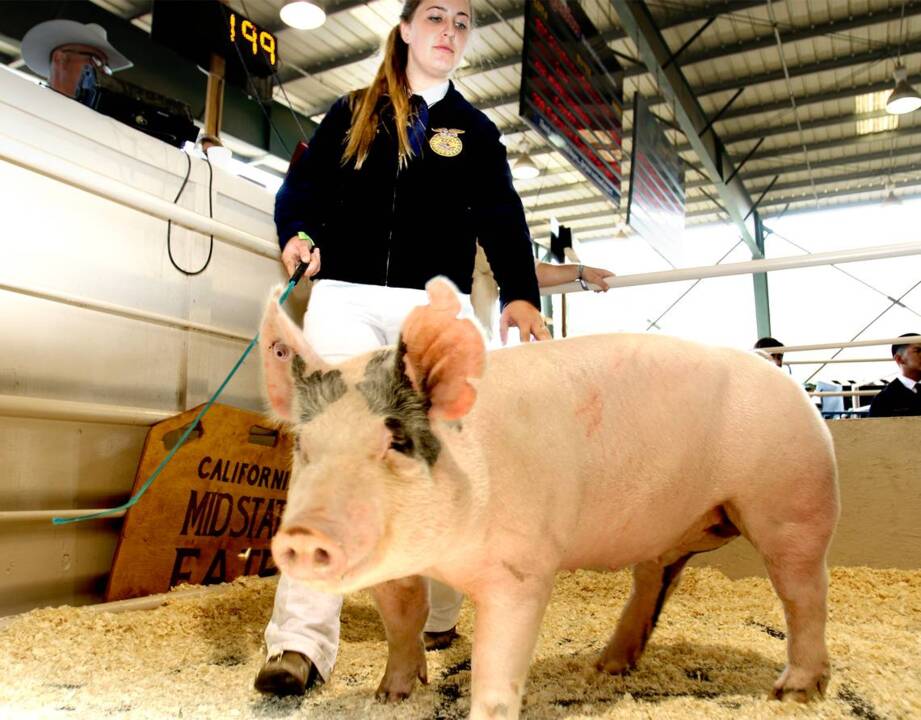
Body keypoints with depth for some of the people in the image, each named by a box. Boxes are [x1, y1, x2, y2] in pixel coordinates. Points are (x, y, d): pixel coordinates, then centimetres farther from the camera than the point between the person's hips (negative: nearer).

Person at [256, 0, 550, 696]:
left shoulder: (475, 129, 17)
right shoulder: (351, 112, 18)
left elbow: (501, 216, 3)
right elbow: (302, 186, 13)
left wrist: (519, 293, -14)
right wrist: (297, 233, -10)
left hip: (433, 306, 1)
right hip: (346, 298, 0)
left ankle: (435, 617, 18)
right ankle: (301, 638, -11)